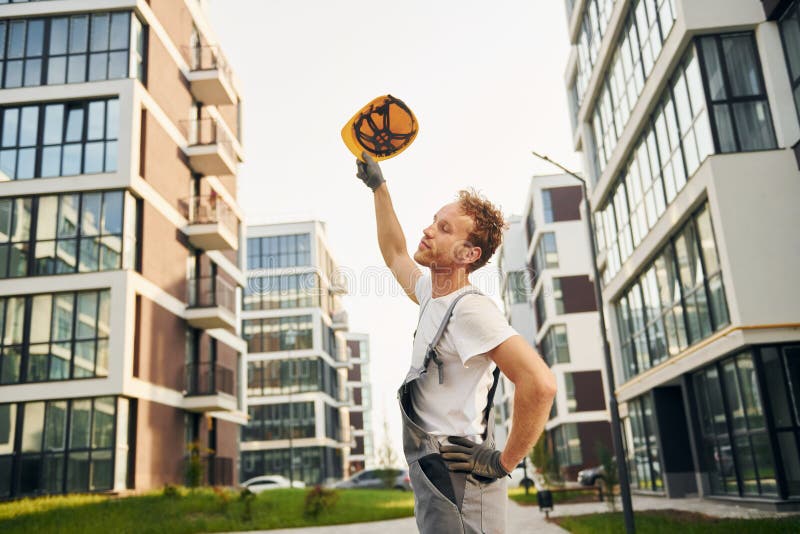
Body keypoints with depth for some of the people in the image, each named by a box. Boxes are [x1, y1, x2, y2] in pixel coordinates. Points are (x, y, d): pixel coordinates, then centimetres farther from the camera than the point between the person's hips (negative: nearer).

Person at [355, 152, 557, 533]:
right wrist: (378, 186, 30)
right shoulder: (433, 297, 11)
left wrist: (503, 461, -20)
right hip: (434, 487, 9)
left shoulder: (470, 309, -18)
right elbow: (395, 255, 29)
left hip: (460, 493, -9)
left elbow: (540, 384, -30)